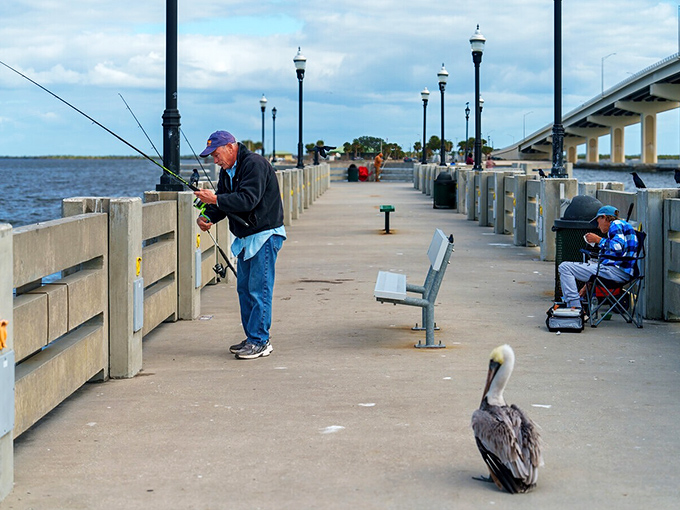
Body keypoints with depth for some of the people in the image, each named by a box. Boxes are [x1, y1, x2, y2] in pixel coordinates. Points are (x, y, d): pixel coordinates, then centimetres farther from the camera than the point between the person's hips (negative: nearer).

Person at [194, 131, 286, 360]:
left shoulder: (254, 164, -17)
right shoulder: (227, 171, 12)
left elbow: (248, 200, -28)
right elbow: (222, 204, 12)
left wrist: (216, 199, -29)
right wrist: (206, 217, -8)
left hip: (265, 235, -10)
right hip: (246, 238, 10)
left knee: (259, 288, -10)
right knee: (244, 288, 11)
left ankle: (259, 341, -7)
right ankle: (252, 339, 19)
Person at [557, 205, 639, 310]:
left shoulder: (616, 224, -2)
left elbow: (618, 246, -23)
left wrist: (598, 240, -7)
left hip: (615, 271, -11)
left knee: (564, 267, -12)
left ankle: (575, 308, -17)